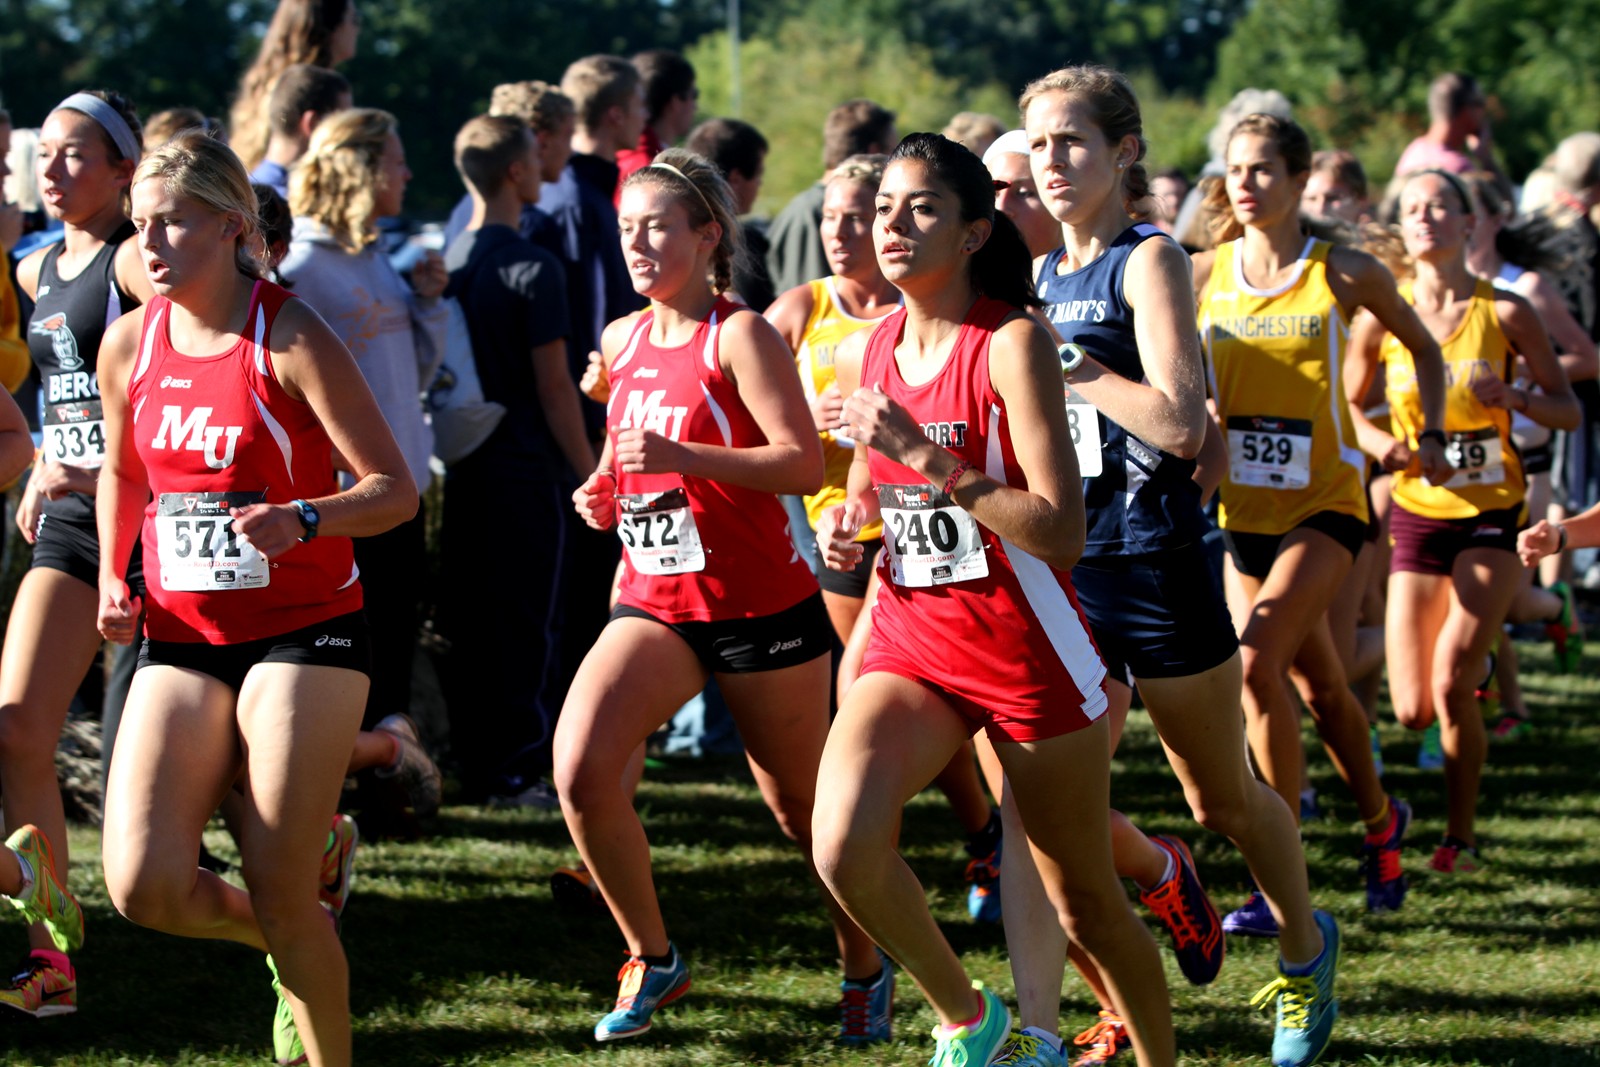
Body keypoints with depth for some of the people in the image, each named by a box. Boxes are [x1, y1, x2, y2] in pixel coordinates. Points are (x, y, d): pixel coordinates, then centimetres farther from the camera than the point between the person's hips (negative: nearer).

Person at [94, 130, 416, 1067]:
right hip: (184, 639, 5)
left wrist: (301, 520, -31)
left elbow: (395, 489, -13)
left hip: (306, 632, -5)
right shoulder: (129, 344, 3)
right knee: (146, 887, -10)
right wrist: (114, 580, 7)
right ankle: (288, 945, 21)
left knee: (280, 891, -8)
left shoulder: (291, 338, -12)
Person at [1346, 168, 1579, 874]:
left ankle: (1461, 835, 1)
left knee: (1452, 683, -18)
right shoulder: (1383, 319, -1)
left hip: (1492, 516, -2)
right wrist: (1376, 441, -10)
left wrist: (1512, 397, -19)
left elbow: (1569, 411, 1)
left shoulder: (1505, 313, -5)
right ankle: (1475, 665, 37)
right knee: (1412, 711, -1)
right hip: (1418, 517, 2)